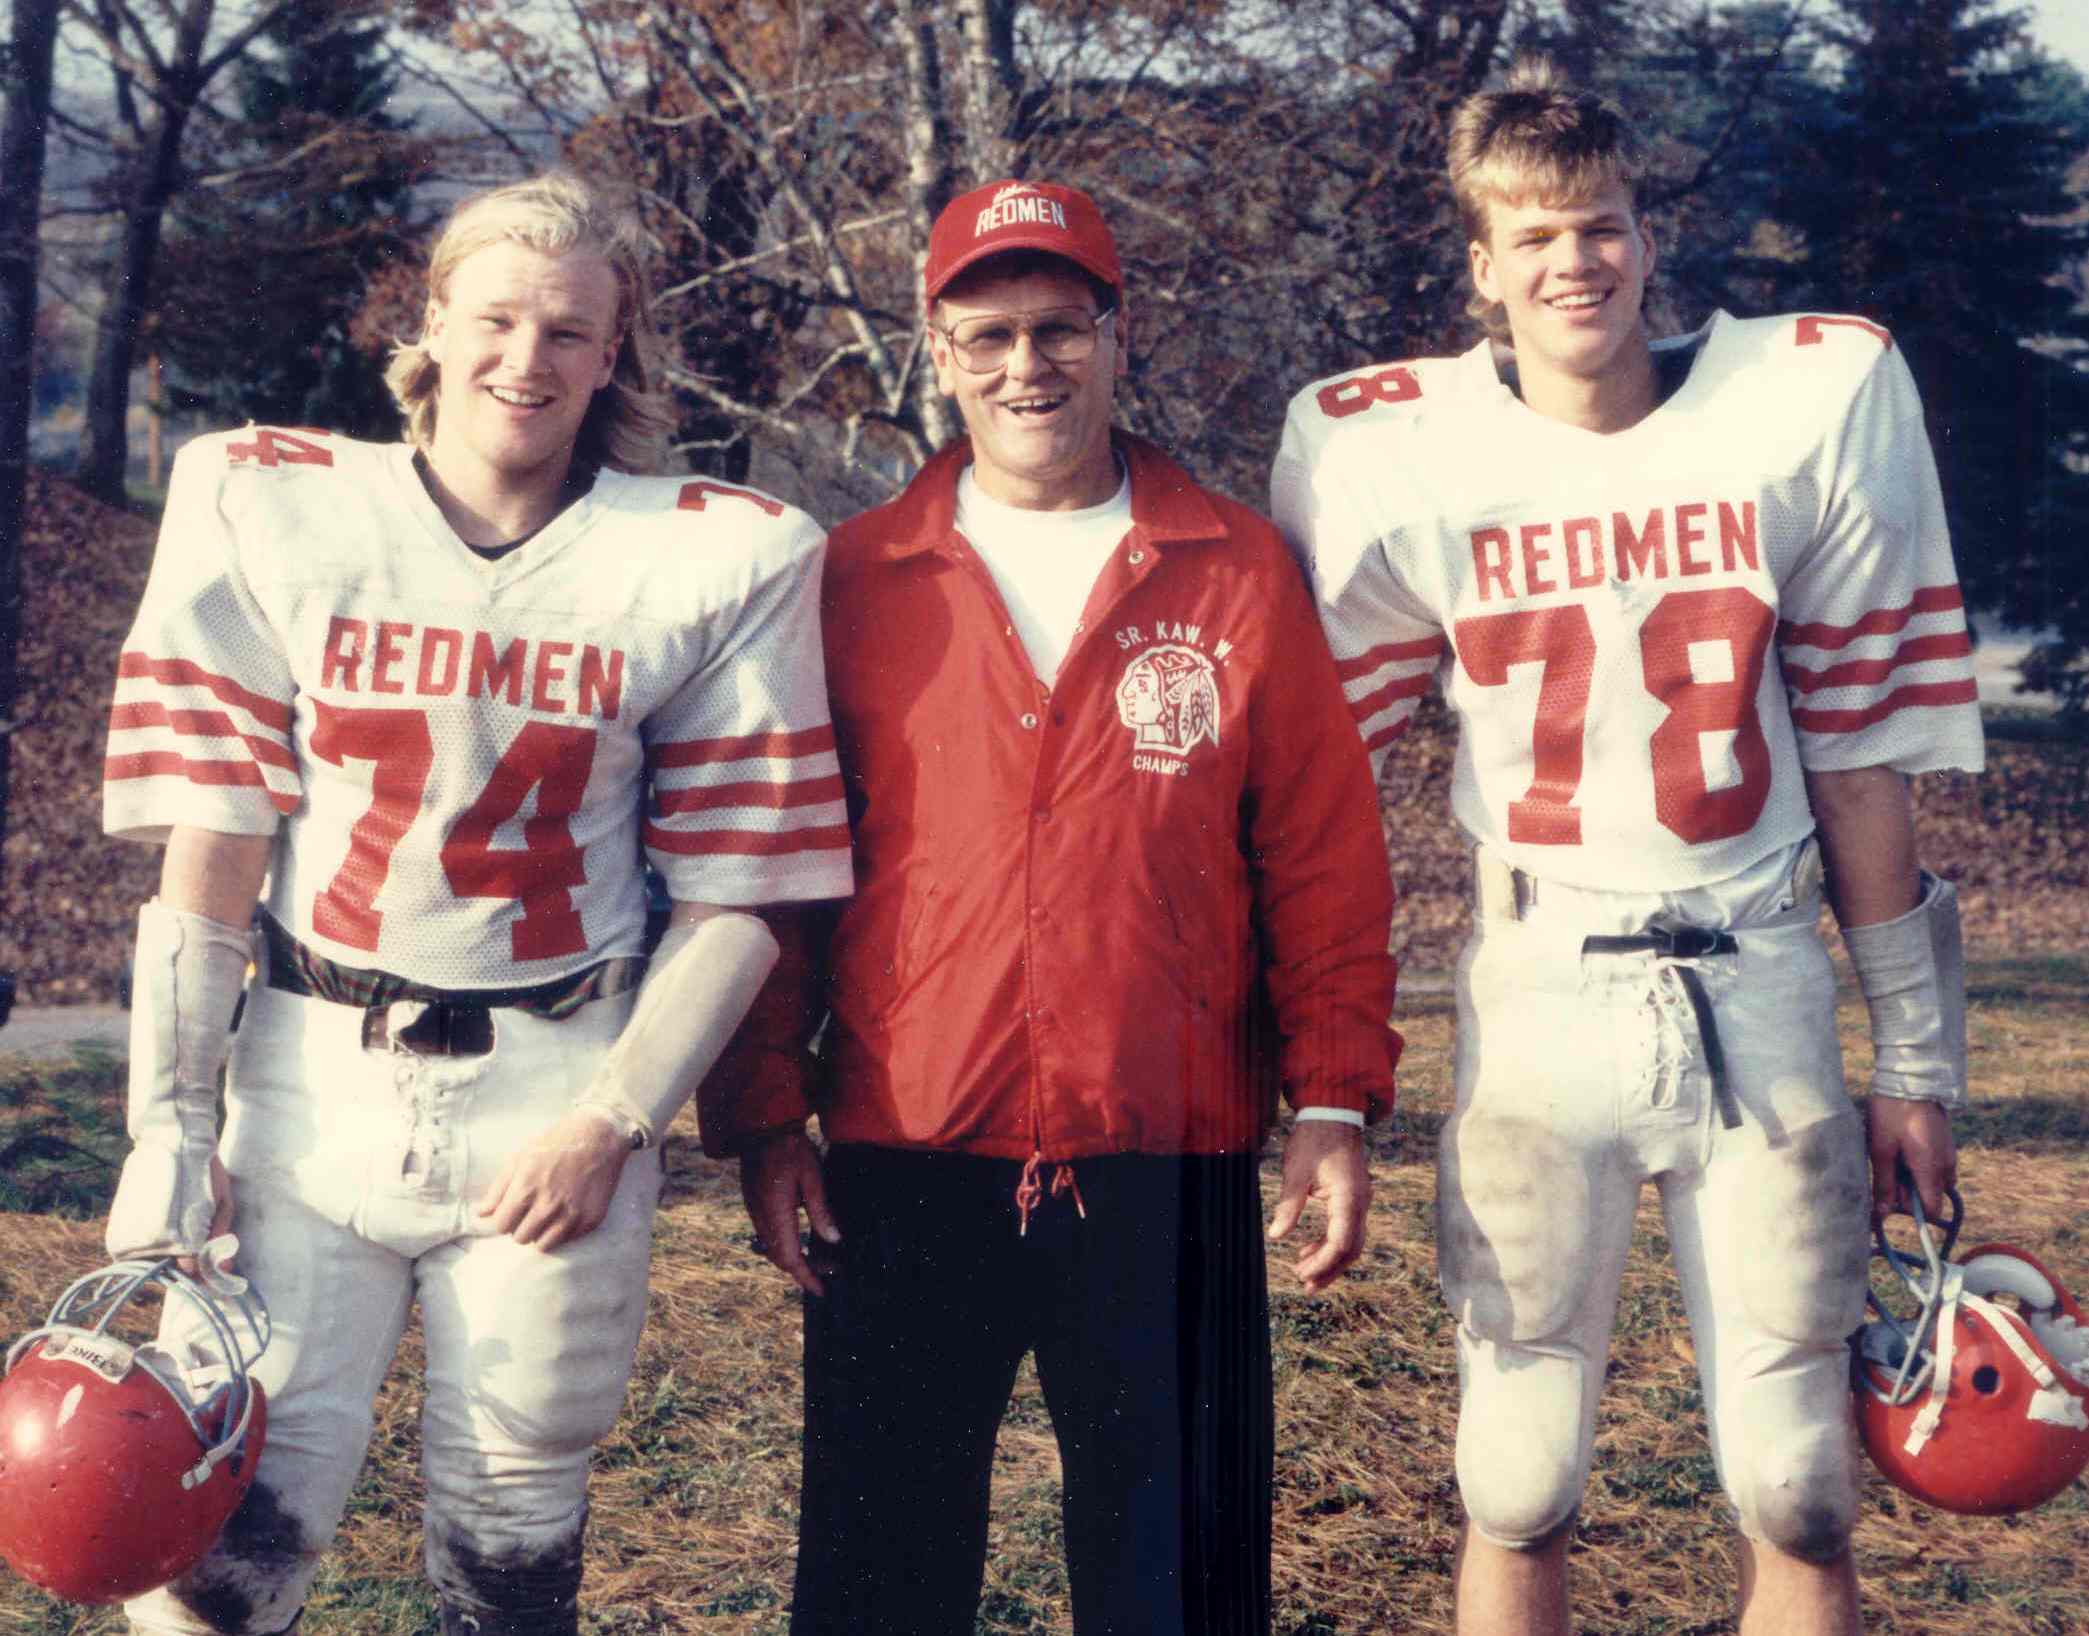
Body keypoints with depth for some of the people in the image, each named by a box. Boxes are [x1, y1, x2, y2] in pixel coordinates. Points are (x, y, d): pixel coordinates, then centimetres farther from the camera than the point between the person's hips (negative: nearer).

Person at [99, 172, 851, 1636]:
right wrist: (167, 1121, -6)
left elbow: (738, 896, 1)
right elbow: (208, 846, -1)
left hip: (558, 1100, 0)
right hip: (310, 1079, 0)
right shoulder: (268, 509, 0)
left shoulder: (718, 561, 0)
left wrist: (612, 1121, -8)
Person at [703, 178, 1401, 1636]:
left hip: (1170, 1171, 0)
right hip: (903, 1174, 0)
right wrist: (767, 1115, 2)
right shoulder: (854, 582, 4)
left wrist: (1336, 1101, 0)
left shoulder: (1240, 571, 4)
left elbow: (1325, 854, 4)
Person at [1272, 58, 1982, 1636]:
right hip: (1538, 1000, 0)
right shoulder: (1393, 454, -3)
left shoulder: (1820, 400, 0)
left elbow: (1857, 756, 5)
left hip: (1761, 995, 1)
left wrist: (1915, 1048, 7)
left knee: (1800, 1496, 5)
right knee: (1519, 1487, 6)